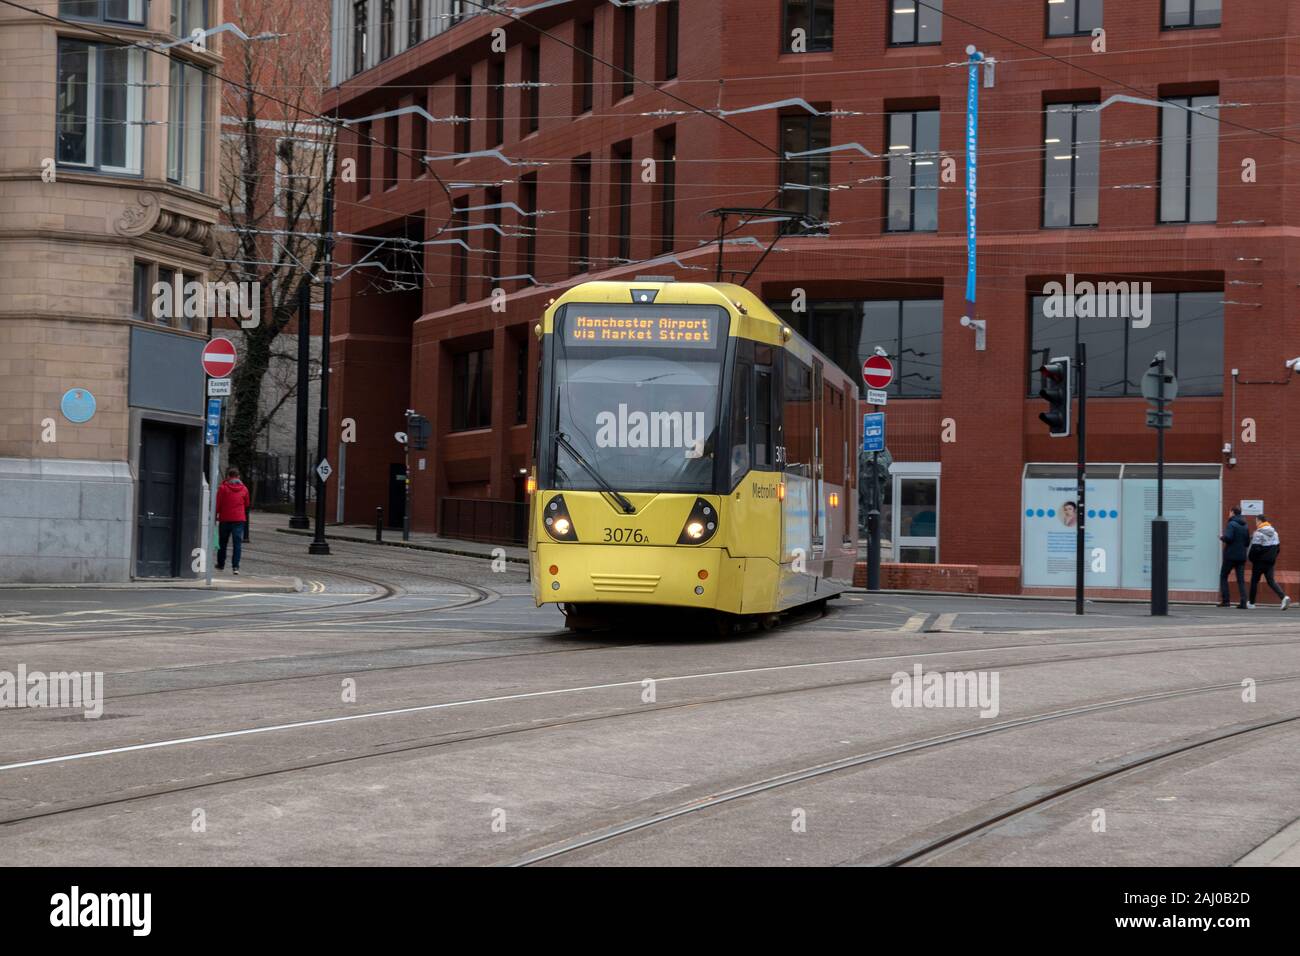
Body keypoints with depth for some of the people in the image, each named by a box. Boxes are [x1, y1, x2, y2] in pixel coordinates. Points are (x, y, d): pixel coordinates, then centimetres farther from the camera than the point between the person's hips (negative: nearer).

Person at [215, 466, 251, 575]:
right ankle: (235, 566, -11)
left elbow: (218, 504, -4)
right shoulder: (244, 488, 3)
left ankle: (221, 564, 22)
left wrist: (215, 516, 7)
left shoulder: (223, 488, -4)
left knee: (223, 543, 13)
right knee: (238, 543, -1)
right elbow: (247, 504, 13)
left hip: (225, 518, -1)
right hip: (239, 519, 1)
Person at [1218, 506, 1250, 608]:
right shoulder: (1245, 526, 11)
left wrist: (1222, 537, -2)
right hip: (1242, 556, 6)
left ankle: (1226, 600, 2)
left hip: (1230, 555, -6)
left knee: (1223, 577, 9)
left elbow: (1228, 538, -21)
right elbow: (1247, 542, 14)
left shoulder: (1231, 524, -10)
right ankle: (1243, 602, -6)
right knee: (1241, 580, 4)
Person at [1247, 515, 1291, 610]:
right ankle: (1284, 597, -15)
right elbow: (1278, 546, 14)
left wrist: (1252, 559, -6)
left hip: (1260, 562, -7)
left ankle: (1251, 603, 17)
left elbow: (1255, 548, -20)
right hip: (1270, 561, 7)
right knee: (1271, 581, 6)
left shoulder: (1258, 533, -15)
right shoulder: (1274, 531, 11)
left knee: (1254, 581, 8)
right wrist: (1273, 557, 17)